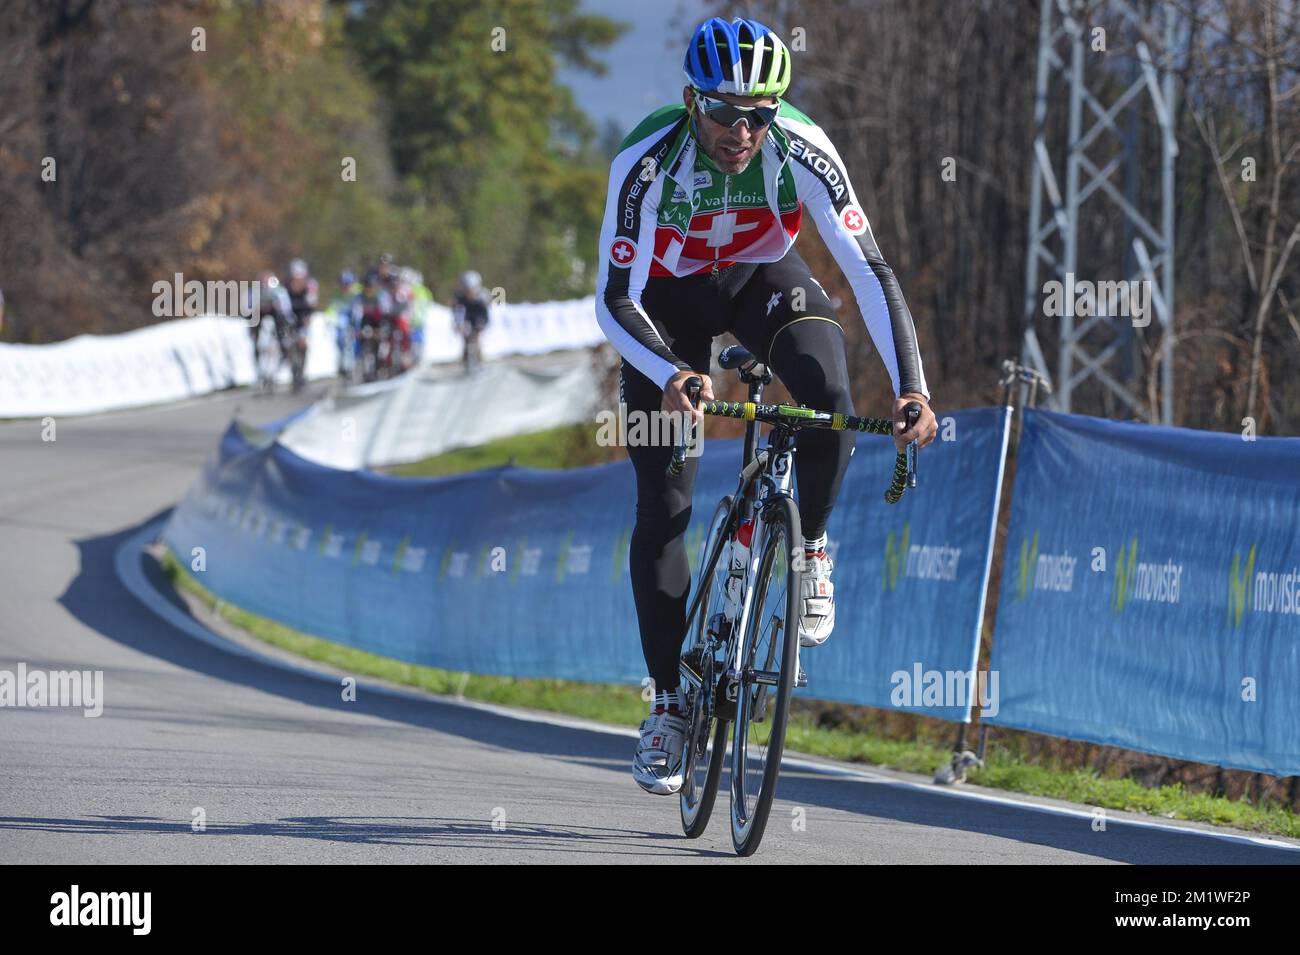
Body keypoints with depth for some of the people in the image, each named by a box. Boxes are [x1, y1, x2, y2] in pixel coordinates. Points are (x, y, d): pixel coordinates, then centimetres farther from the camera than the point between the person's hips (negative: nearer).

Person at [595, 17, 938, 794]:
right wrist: (670, 378, -50)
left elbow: (871, 270, -31)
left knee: (830, 399, -32)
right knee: (662, 511, -8)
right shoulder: (647, 162, -33)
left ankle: (808, 547, -3)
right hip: (668, 298, -1)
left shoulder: (800, 149, -30)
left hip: (765, 279, 1)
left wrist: (913, 387, -42)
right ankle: (670, 701, 6)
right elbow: (614, 299, -31)